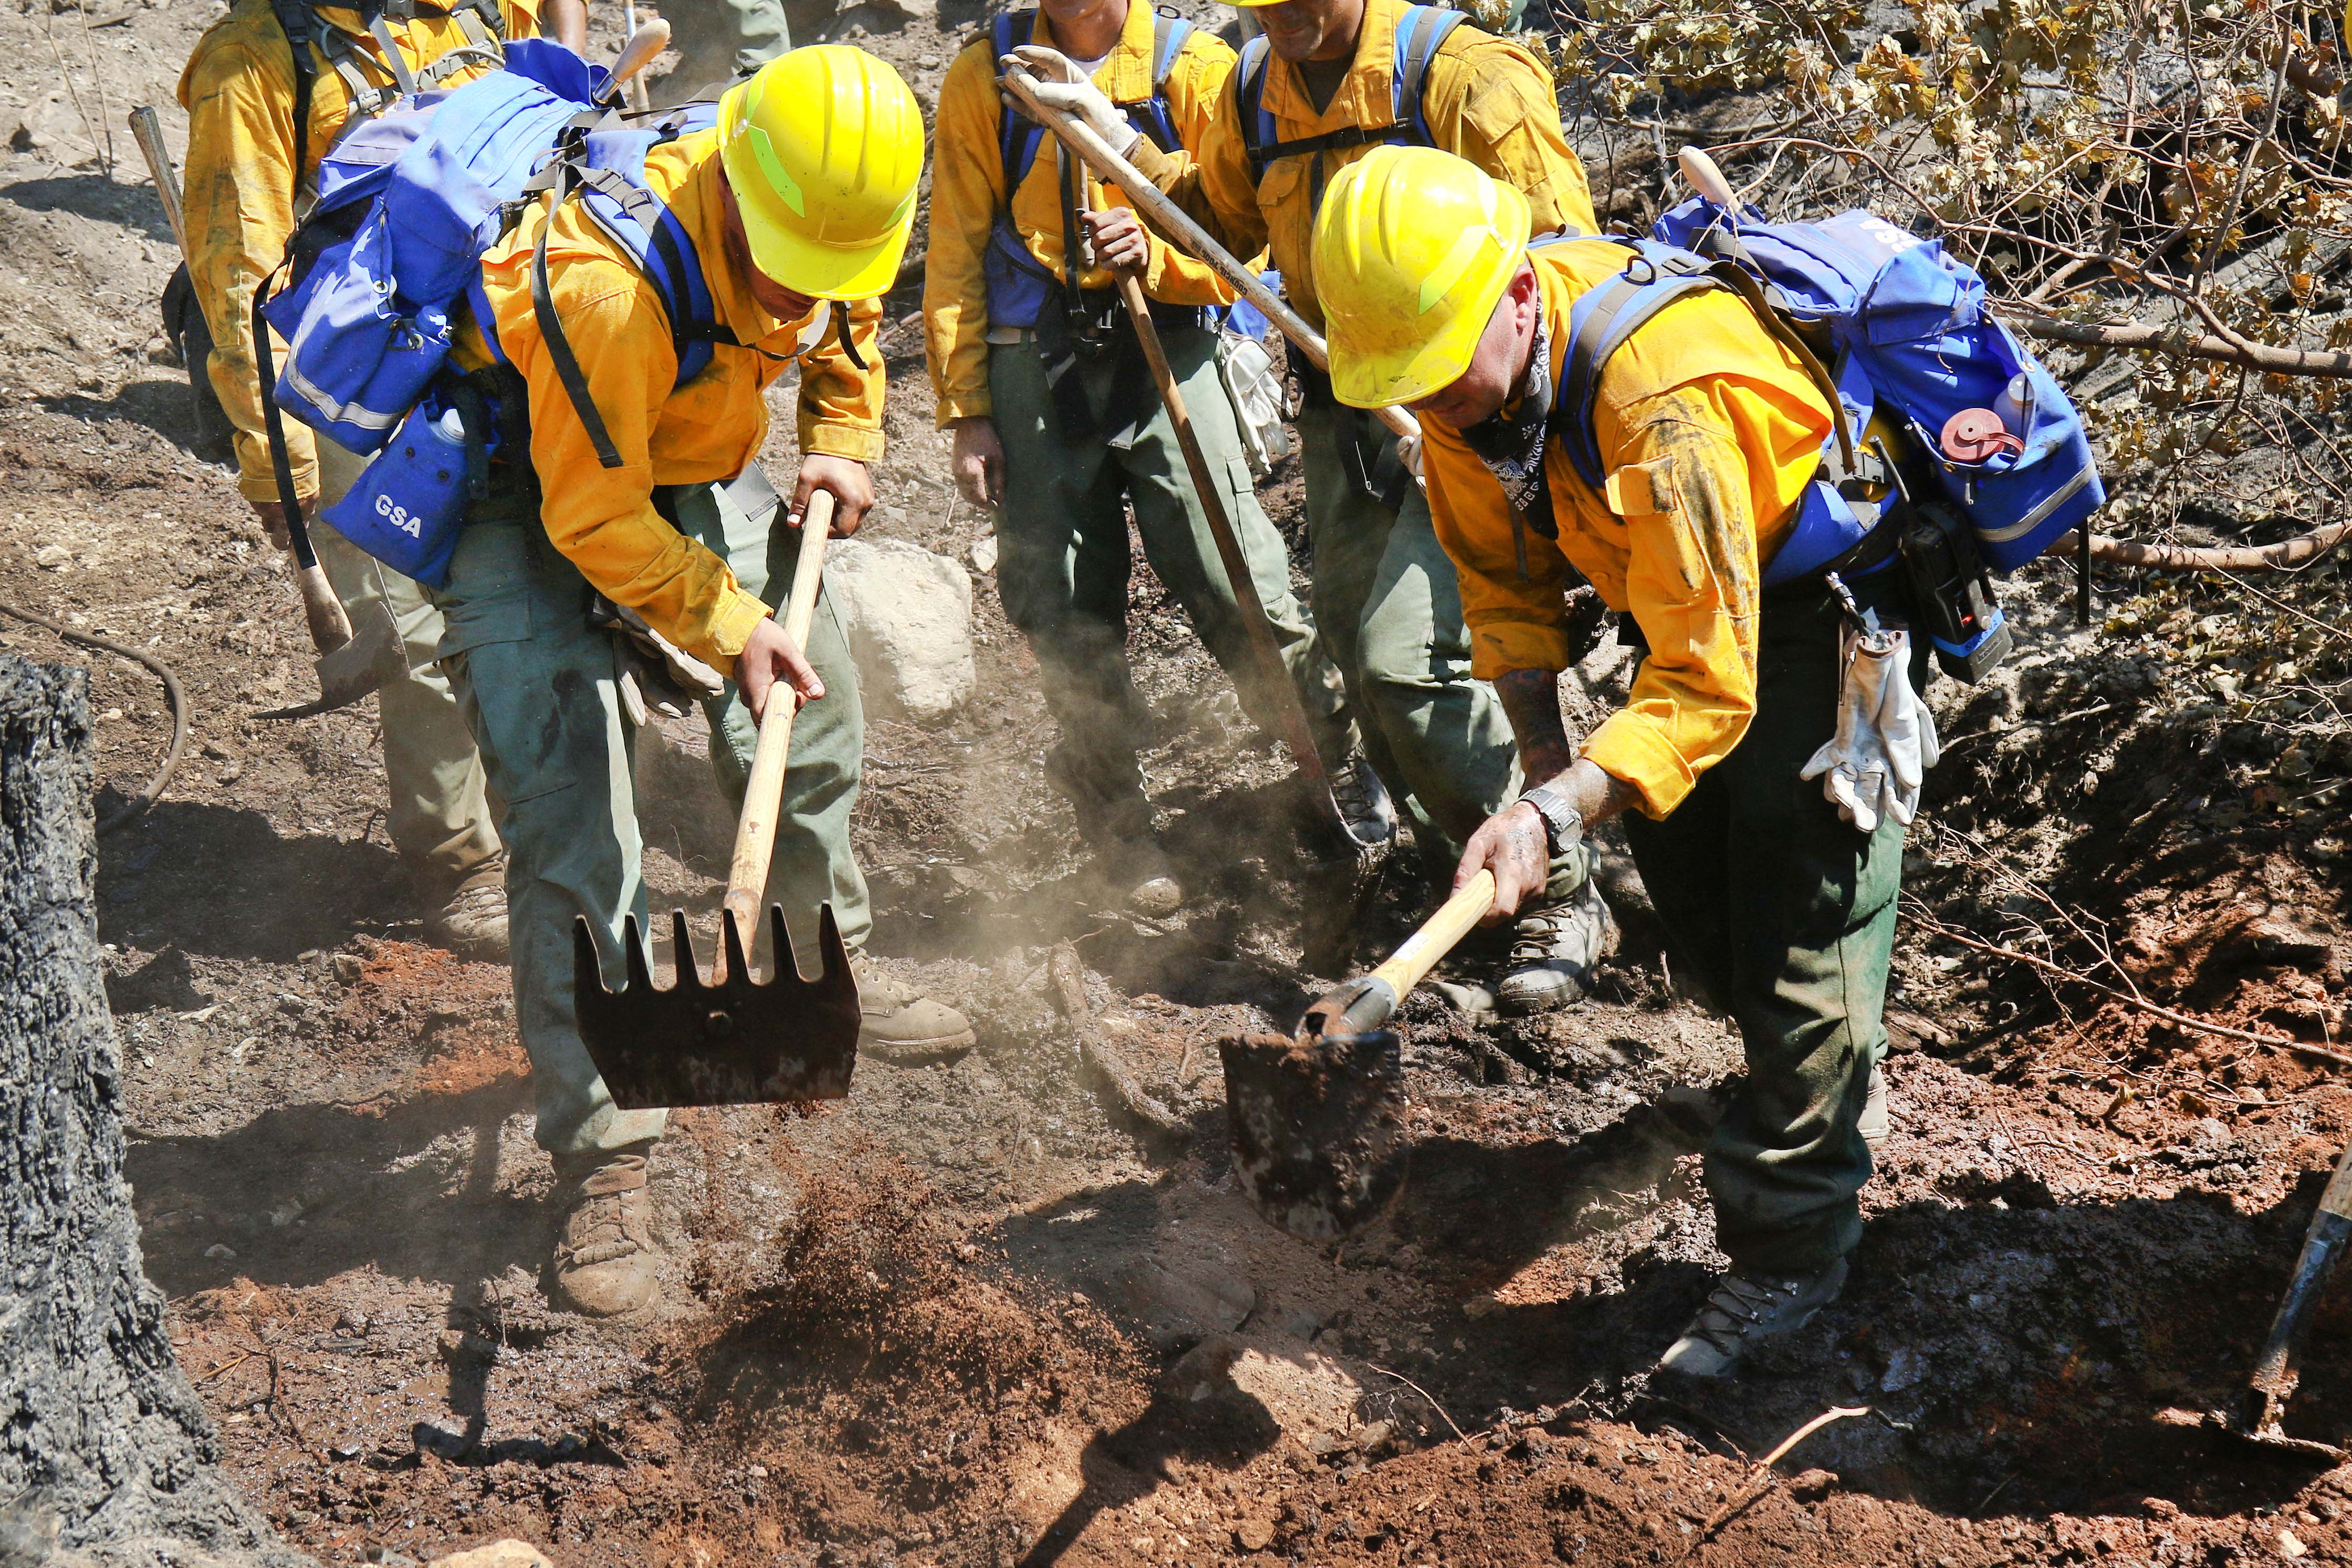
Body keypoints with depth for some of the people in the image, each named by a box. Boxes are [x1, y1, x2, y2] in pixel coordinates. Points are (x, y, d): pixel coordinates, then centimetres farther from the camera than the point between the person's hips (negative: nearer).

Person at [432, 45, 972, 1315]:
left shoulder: (840, 222, -16)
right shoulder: (608, 281, -38)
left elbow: (847, 327, 10)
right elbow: (595, 519, -28)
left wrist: (844, 445, -4)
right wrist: (732, 628, -27)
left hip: (691, 459, 7)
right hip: (530, 493, -7)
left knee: (811, 717, 14)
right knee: (567, 810, -14)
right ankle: (599, 1156, -8)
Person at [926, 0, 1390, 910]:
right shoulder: (984, 75, 5)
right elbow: (956, 255, 7)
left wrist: (1150, 252, -21)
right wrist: (966, 414, 2)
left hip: (1164, 353, -1)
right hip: (1033, 365, 2)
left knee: (1236, 586, -9)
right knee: (1067, 614, 2)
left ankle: (1342, 765, 14)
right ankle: (1118, 829, 19)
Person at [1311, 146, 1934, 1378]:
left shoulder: (1657, 402, -41)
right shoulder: (1465, 377, -16)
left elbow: (1705, 685, -39)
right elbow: (1500, 564, 0)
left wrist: (1555, 816, -47)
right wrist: (1544, 751, -9)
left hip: (1831, 592, -8)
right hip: (1693, 584, 8)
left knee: (1799, 897, -10)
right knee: (1674, 852, 14)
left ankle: (1790, 1247, 2)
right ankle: (1839, 1085, 41)